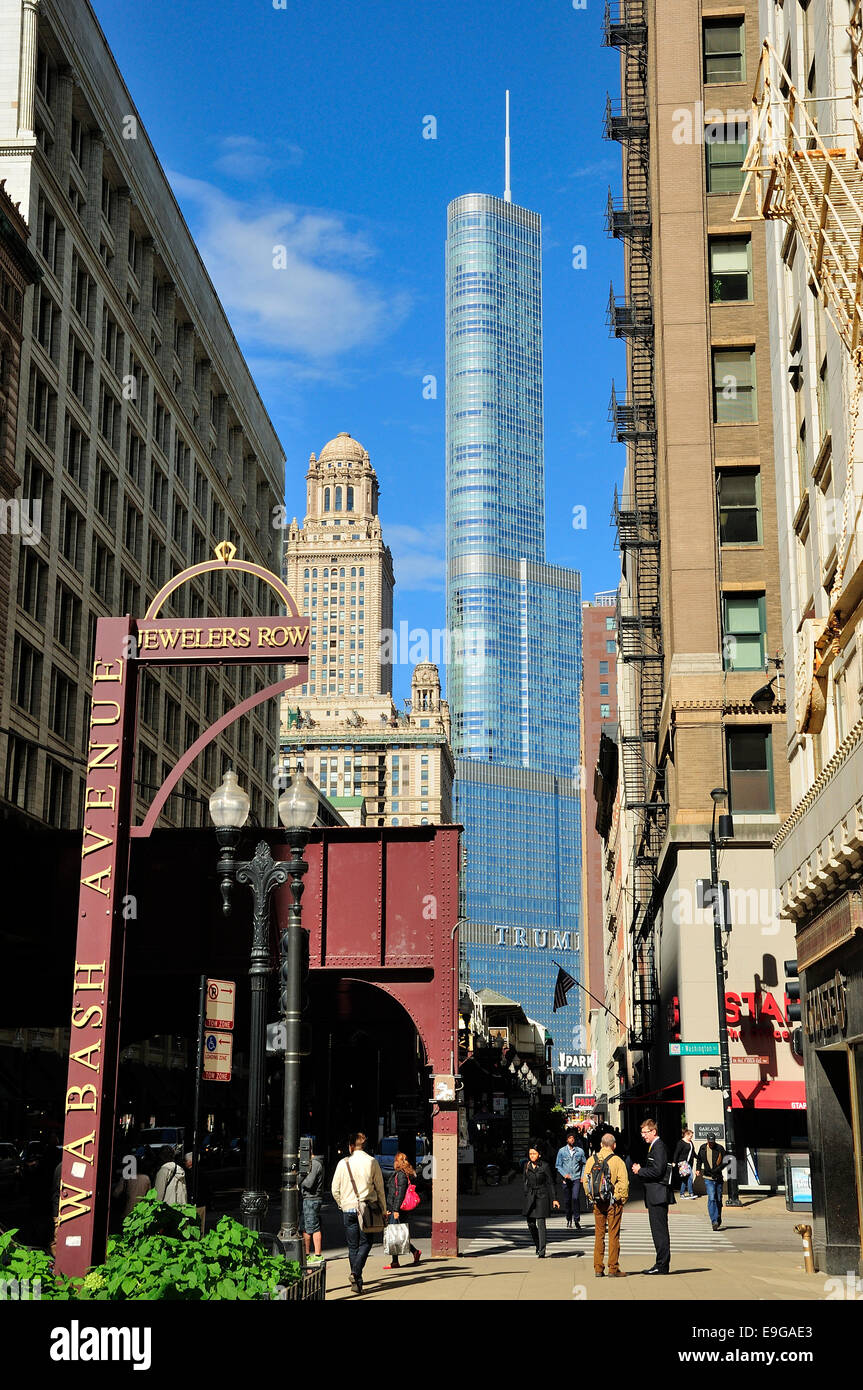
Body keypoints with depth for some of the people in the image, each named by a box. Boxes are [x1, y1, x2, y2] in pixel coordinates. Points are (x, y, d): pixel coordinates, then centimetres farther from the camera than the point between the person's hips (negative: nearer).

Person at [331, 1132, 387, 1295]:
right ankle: (356, 1272, -16)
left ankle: (357, 1282, 10)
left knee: (353, 1246, 10)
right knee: (365, 1243, 6)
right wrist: (383, 1209, 10)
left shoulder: (343, 1163, -1)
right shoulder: (372, 1162, -2)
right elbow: (380, 1188, 2)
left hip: (348, 1208, 1)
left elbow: (335, 1190, 3)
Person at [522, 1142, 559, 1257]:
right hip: (530, 1196, 5)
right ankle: (538, 1245, 29)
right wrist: (526, 1195, 13)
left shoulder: (545, 1166, -5)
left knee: (541, 1223, -8)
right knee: (531, 1224, 5)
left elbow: (550, 1183, -2)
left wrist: (554, 1199, -4)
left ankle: (542, 1252, -6)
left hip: (542, 1196, -4)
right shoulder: (527, 1166, 7)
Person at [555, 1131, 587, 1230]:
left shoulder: (580, 1151, 5)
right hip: (566, 1179, 1)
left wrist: (583, 1176, 6)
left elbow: (584, 1164, 15)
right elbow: (558, 1165, 5)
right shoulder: (561, 1151, 3)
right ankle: (569, 1219, 21)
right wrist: (564, 1174, -10)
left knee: (575, 1198, -15)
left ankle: (577, 1220, -7)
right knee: (567, 1200, 5)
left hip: (576, 1178, -1)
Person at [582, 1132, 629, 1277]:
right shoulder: (617, 1161, -10)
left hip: (597, 1203, 4)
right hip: (613, 1203, -4)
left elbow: (585, 1181, 7)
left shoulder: (591, 1160, 2)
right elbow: (624, 1183, -13)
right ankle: (613, 1269, 4)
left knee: (599, 1235, 11)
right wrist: (622, 1199, 0)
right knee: (613, 1235, 3)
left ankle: (598, 1268, 12)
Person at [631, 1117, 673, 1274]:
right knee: (658, 1231, 12)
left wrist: (640, 1171, -11)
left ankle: (662, 1265, -5)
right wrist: (640, 1168, 6)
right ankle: (661, 1264, 15)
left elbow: (657, 1171, -21)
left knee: (660, 1231, -7)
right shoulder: (653, 1147, 19)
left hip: (658, 1195, -11)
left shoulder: (659, 1147, -13)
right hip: (655, 1196, 11)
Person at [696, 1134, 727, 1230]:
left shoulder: (720, 1148, -3)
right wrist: (698, 1169, 16)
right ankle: (714, 1221, -18)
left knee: (718, 1200, 8)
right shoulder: (703, 1148, 5)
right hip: (708, 1178, 0)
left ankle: (718, 1221, 24)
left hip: (718, 1178, 0)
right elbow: (699, 1159, 23)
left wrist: (716, 1170, -16)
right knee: (711, 1199, -14)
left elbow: (724, 1162, -6)